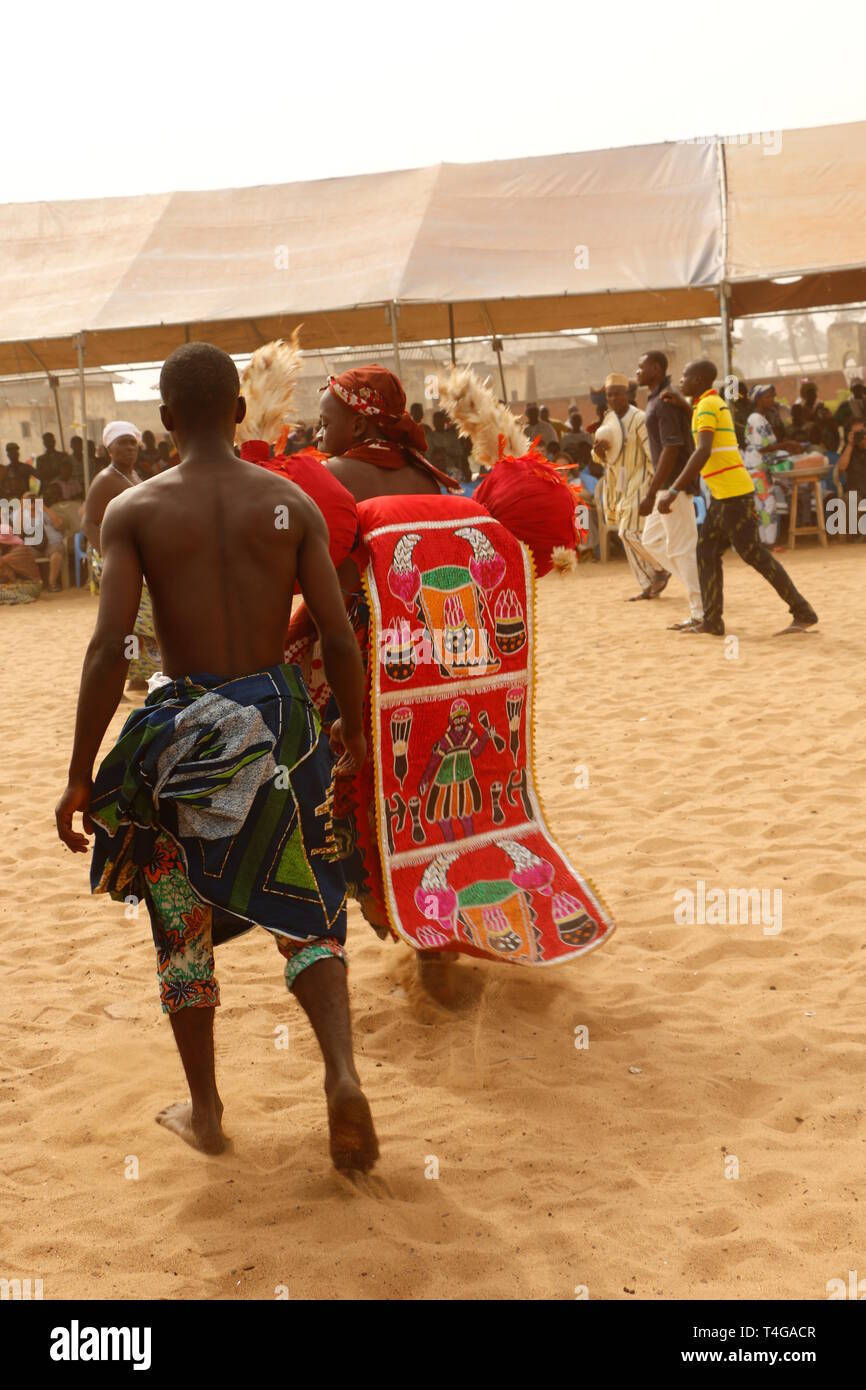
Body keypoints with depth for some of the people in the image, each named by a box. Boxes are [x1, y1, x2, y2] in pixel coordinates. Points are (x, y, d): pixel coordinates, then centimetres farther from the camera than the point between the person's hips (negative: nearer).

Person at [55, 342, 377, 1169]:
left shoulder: (134, 511, -7)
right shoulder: (291, 504, -2)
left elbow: (109, 647, -14)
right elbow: (339, 639, -5)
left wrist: (80, 777, -8)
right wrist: (355, 729, 12)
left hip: (186, 726, -1)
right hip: (278, 714, 1)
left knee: (182, 921, 18)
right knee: (303, 911, 15)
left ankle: (203, 1111, 28)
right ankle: (342, 1075, -5)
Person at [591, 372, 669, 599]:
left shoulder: (638, 419, -14)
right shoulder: (608, 420, 8)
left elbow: (653, 453, -16)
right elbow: (601, 459, 15)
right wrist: (598, 450, -8)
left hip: (639, 482, -8)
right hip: (619, 485, 8)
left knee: (630, 532, -15)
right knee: (628, 535, 7)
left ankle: (661, 568, 6)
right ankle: (649, 585, 14)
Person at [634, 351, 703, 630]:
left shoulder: (665, 401, -16)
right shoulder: (657, 398, 15)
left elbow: (671, 449, -24)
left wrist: (651, 495, -25)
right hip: (667, 485, 11)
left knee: (681, 548, -5)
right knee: (651, 540, 15)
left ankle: (701, 613, 2)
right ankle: (702, 587, 15)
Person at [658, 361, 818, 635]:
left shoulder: (707, 405, -13)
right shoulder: (713, 403, 16)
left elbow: (703, 452, -25)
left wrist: (673, 491, -28)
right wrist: (682, 404, 26)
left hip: (734, 494, -10)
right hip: (722, 495, 10)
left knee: (754, 554, -6)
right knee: (707, 553, 8)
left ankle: (803, 613, -2)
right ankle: (712, 622, 10)